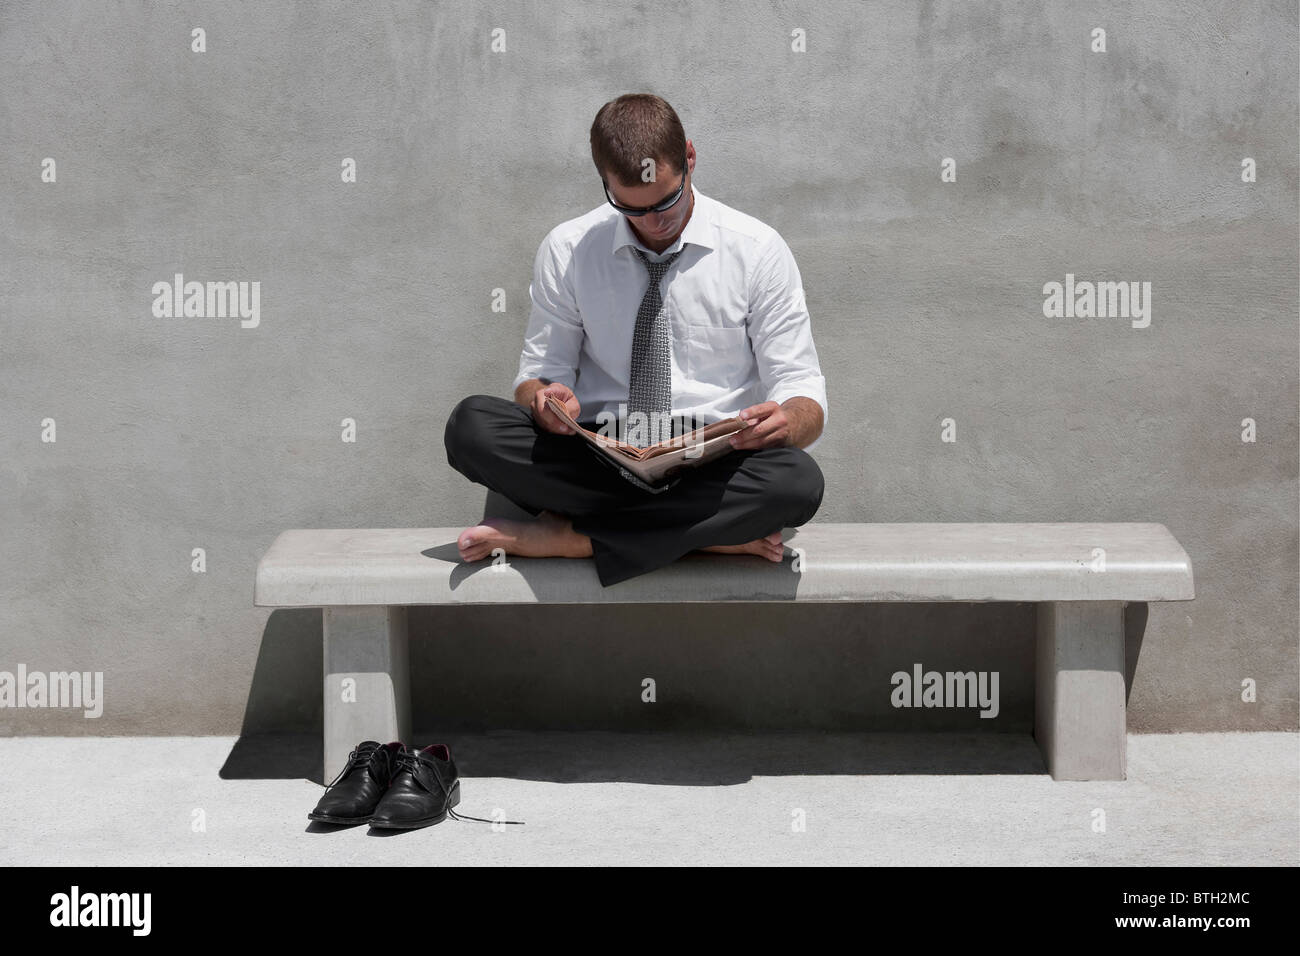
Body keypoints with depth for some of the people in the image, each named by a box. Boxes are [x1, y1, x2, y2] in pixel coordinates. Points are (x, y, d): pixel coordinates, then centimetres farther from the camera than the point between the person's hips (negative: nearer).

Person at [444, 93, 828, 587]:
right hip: (598, 461, 2)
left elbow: (804, 394, 1)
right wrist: (545, 400, -16)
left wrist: (783, 423, -25)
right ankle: (717, 531, -24)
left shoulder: (758, 250, 1)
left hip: (713, 466, -1)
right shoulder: (565, 250, 6)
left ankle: (566, 536, -25)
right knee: (471, 422, -25)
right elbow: (539, 371, 10)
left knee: (797, 480, -35)